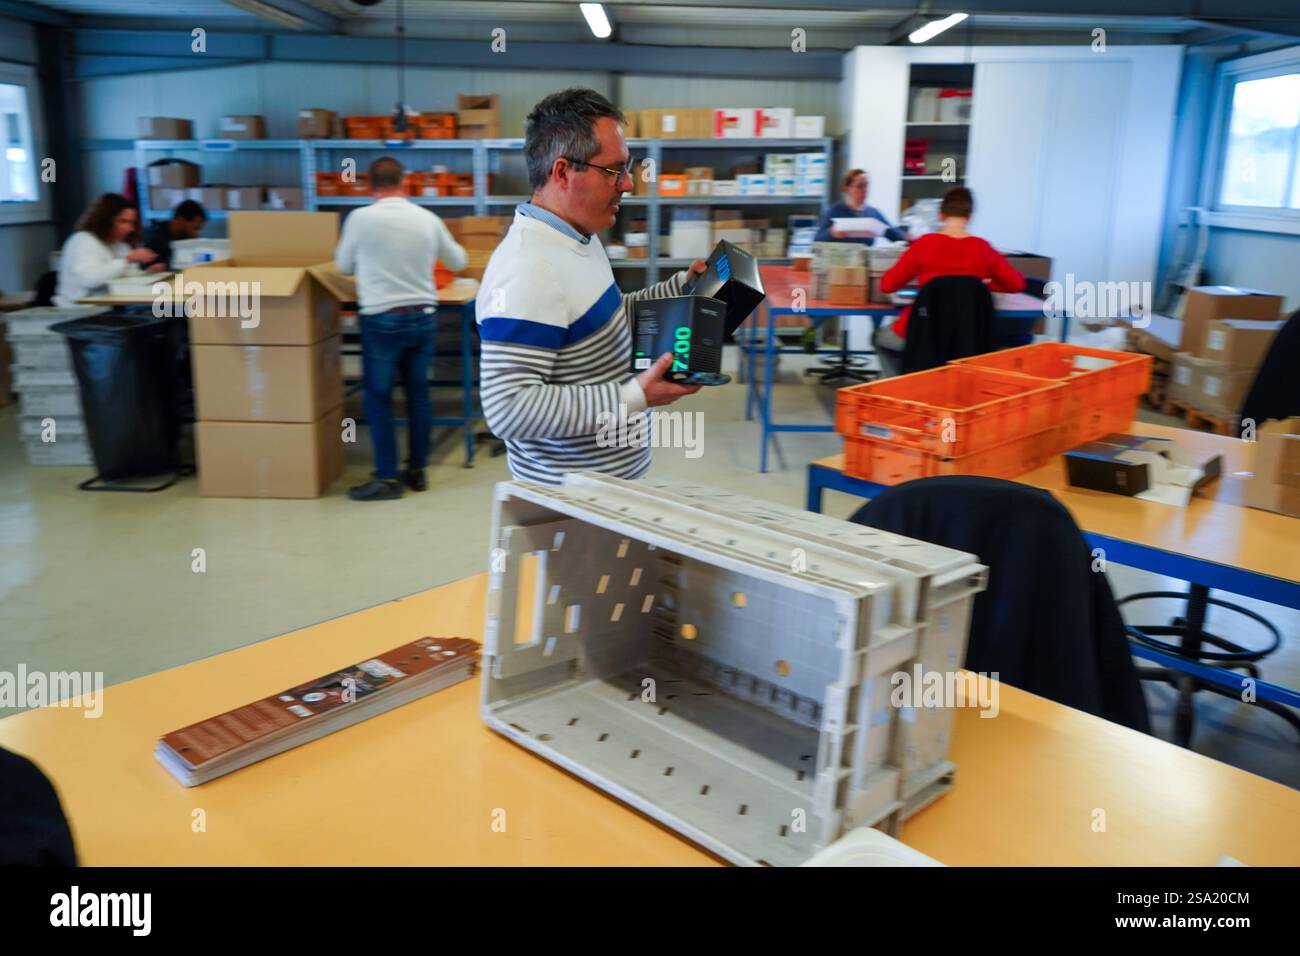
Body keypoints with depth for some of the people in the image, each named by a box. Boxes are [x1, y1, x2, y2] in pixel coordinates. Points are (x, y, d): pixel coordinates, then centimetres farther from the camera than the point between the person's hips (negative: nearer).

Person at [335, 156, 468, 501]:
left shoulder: (361, 217, -7)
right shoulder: (428, 219, 2)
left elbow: (344, 265, 7)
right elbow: (458, 261, 17)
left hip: (382, 320, -4)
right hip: (422, 316, 4)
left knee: (378, 398, 5)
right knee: (418, 394, 12)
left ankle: (387, 478, 7)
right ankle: (417, 470, 20)